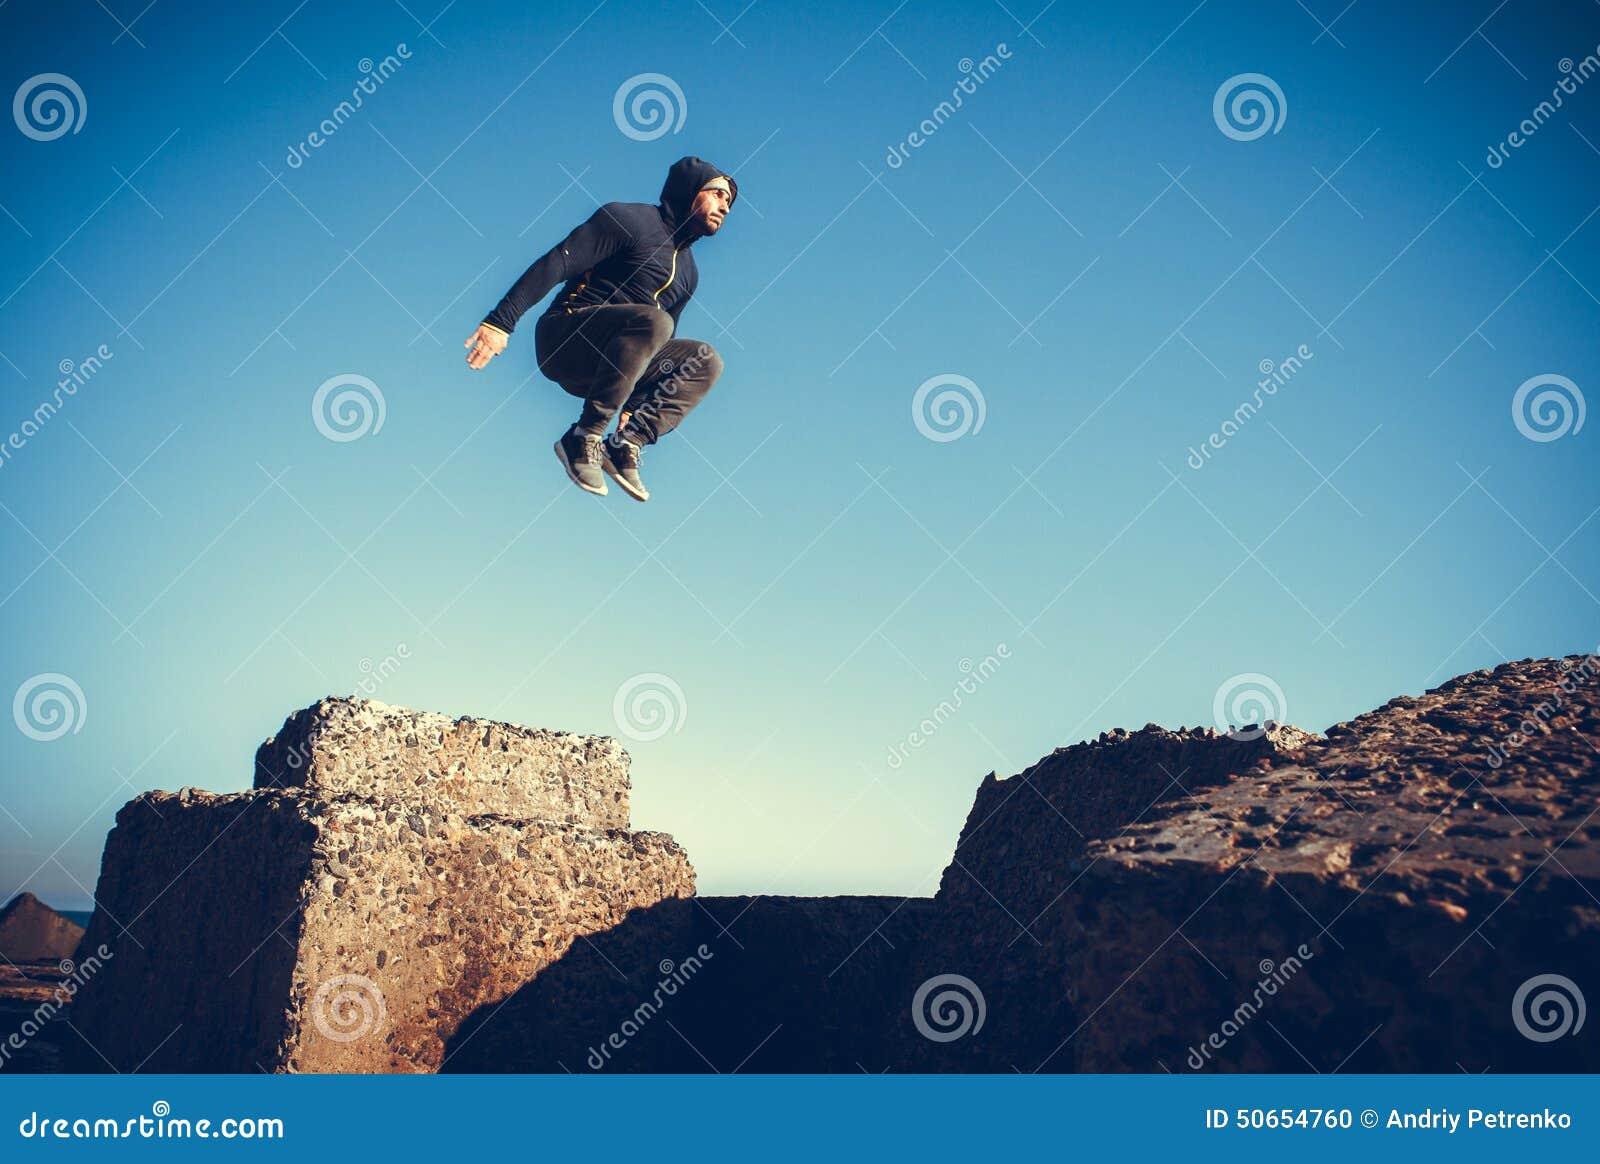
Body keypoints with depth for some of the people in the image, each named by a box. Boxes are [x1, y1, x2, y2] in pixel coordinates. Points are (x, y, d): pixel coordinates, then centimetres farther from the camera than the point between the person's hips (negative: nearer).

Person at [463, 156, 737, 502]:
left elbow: (660, 345, 22)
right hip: (563, 338, -7)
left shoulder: (688, 272, 20)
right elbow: (555, 264, -12)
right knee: (653, 320, -34)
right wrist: (501, 321, -22)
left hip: (610, 365, 7)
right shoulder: (629, 220, -4)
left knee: (706, 361, -9)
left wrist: (633, 407, 10)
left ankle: (625, 445, -20)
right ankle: (583, 438, -28)